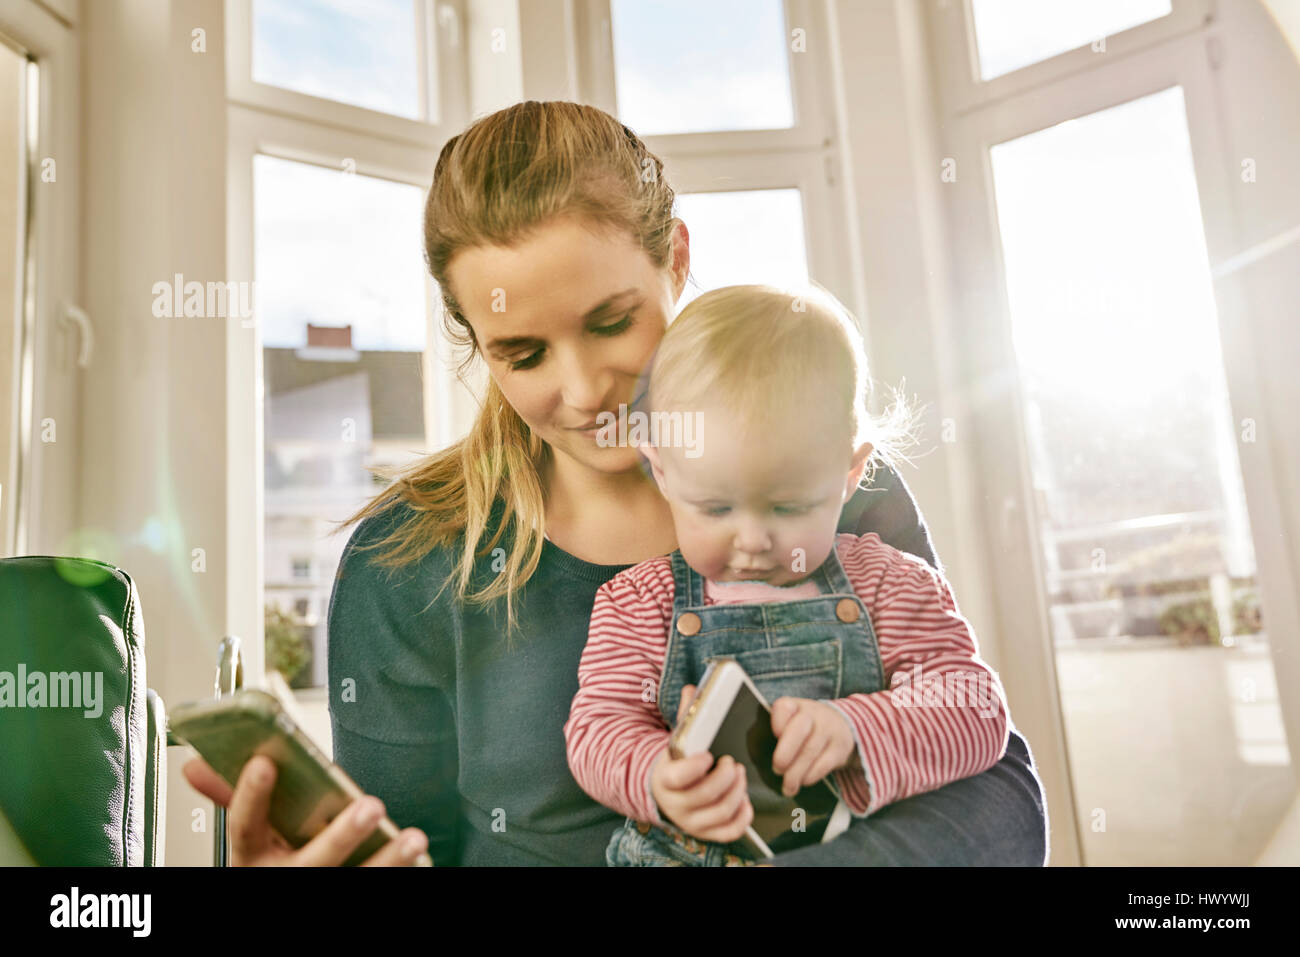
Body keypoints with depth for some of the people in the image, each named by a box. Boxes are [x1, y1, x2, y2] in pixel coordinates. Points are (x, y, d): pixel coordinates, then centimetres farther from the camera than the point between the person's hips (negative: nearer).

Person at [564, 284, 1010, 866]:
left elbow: (977, 710, -3)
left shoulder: (889, 585, 3)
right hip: (678, 854, 0)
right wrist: (656, 780, -26)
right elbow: (599, 725, -3)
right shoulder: (636, 604, 3)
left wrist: (855, 729, -22)